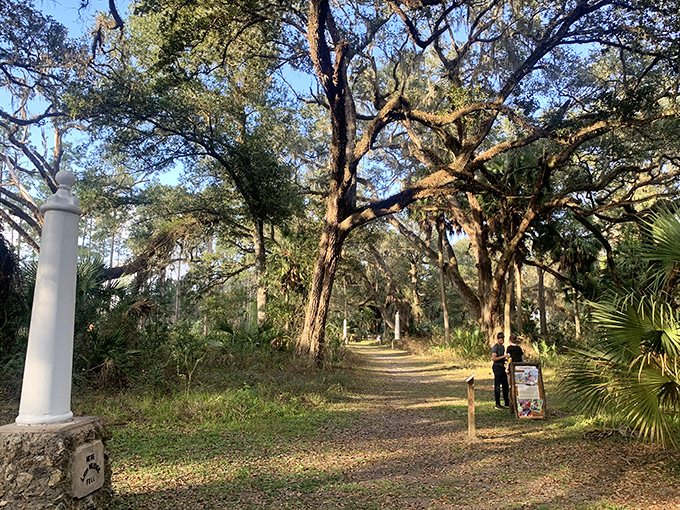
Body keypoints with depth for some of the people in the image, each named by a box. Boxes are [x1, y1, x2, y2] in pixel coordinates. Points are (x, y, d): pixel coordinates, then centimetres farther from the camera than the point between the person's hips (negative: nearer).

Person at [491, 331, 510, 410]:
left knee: (505, 385, 10)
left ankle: (507, 403, 17)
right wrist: (503, 356, -21)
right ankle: (497, 404, 3)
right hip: (497, 367, -8)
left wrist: (506, 359, 8)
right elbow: (493, 358, -20)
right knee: (497, 386, -3)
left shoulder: (502, 347, 17)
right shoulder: (495, 347, -11)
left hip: (502, 367, 9)